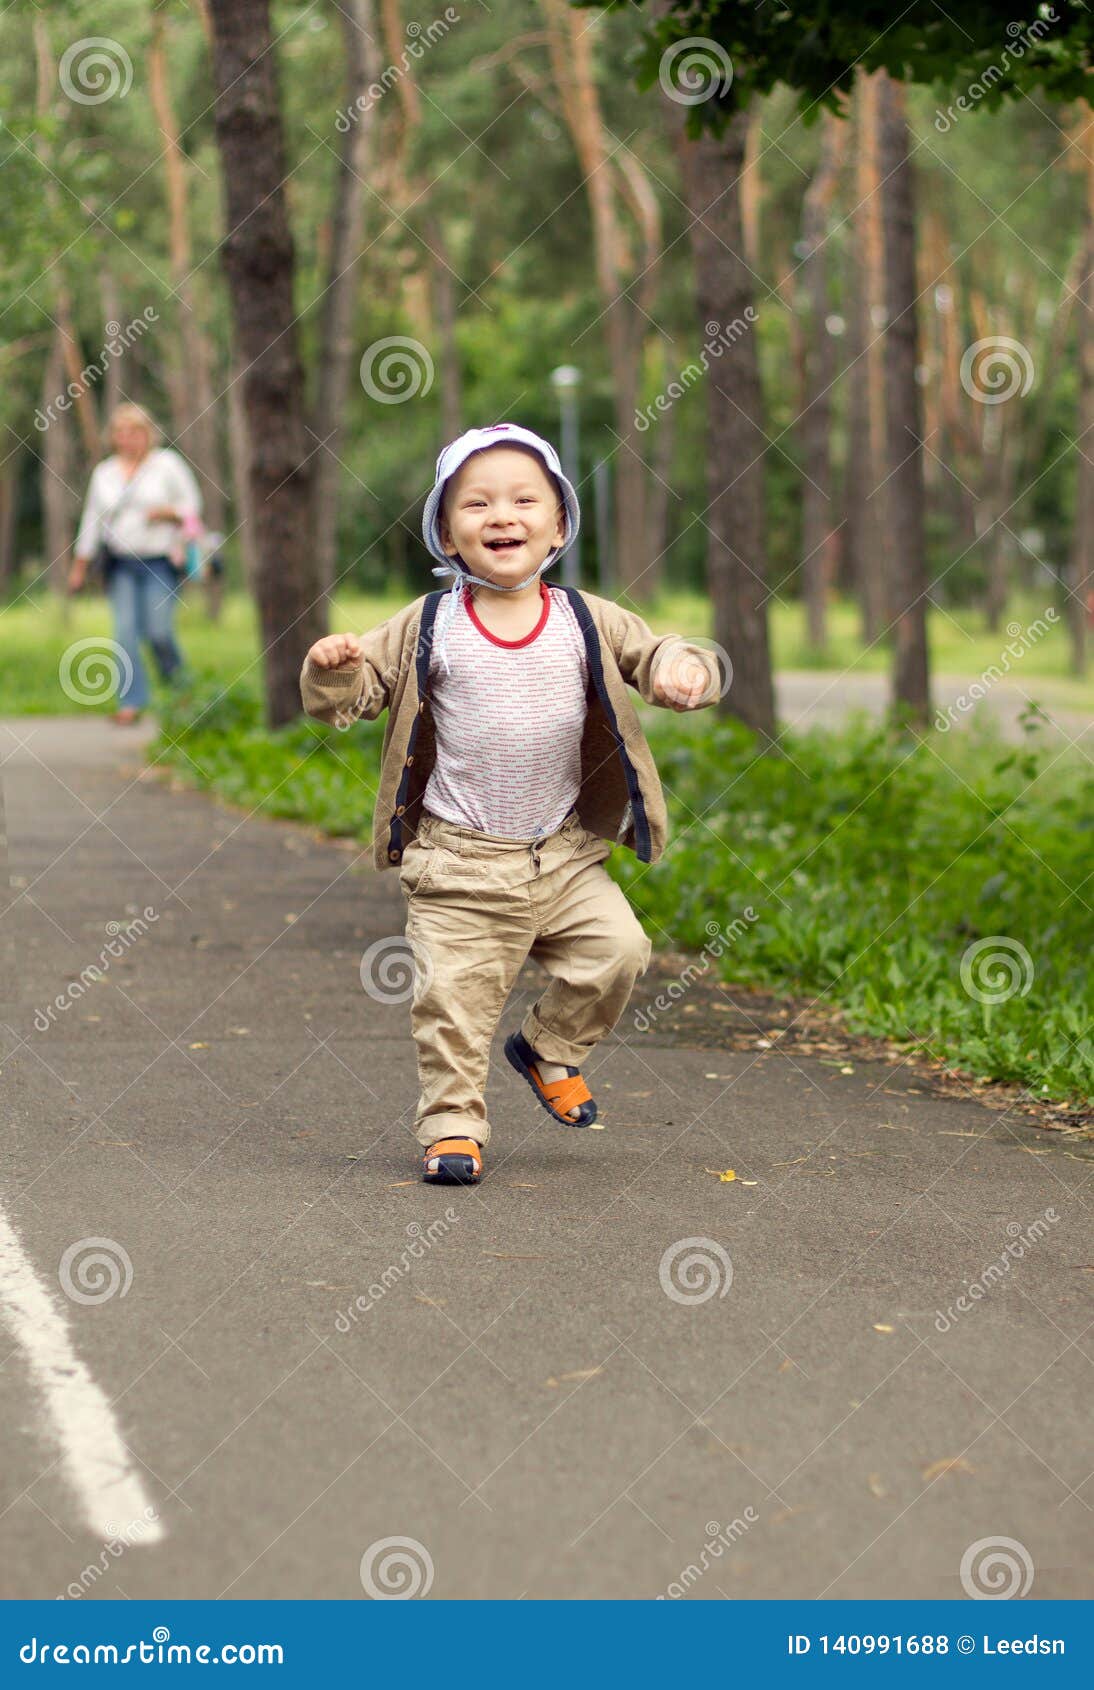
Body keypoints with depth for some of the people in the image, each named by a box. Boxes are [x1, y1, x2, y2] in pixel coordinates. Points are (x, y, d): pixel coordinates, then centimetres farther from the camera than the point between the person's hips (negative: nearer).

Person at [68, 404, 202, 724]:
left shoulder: (167, 464, 1)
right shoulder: (104, 473, 11)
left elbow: (192, 505, 4)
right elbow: (92, 521, 18)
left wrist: (168, 512, -17)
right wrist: (79, 566, 18)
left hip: (161, 562, -3)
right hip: (121, 565, 3)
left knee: (158, 630, -12)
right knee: (125, 631, -10)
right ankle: (131, 702, -9)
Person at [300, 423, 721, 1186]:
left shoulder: (586, 622, 0)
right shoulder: (429, 628, -4)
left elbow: (657, 654, 3)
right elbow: (353, 695, -1)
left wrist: (685, 668, -21)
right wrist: (332, 668, -24)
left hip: (564, 856, 2)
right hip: (458, 863, -2)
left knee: (618, 948, -10)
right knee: (453, 996, -4)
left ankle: (550, 1050, 16)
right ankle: (453, 1124, 13)